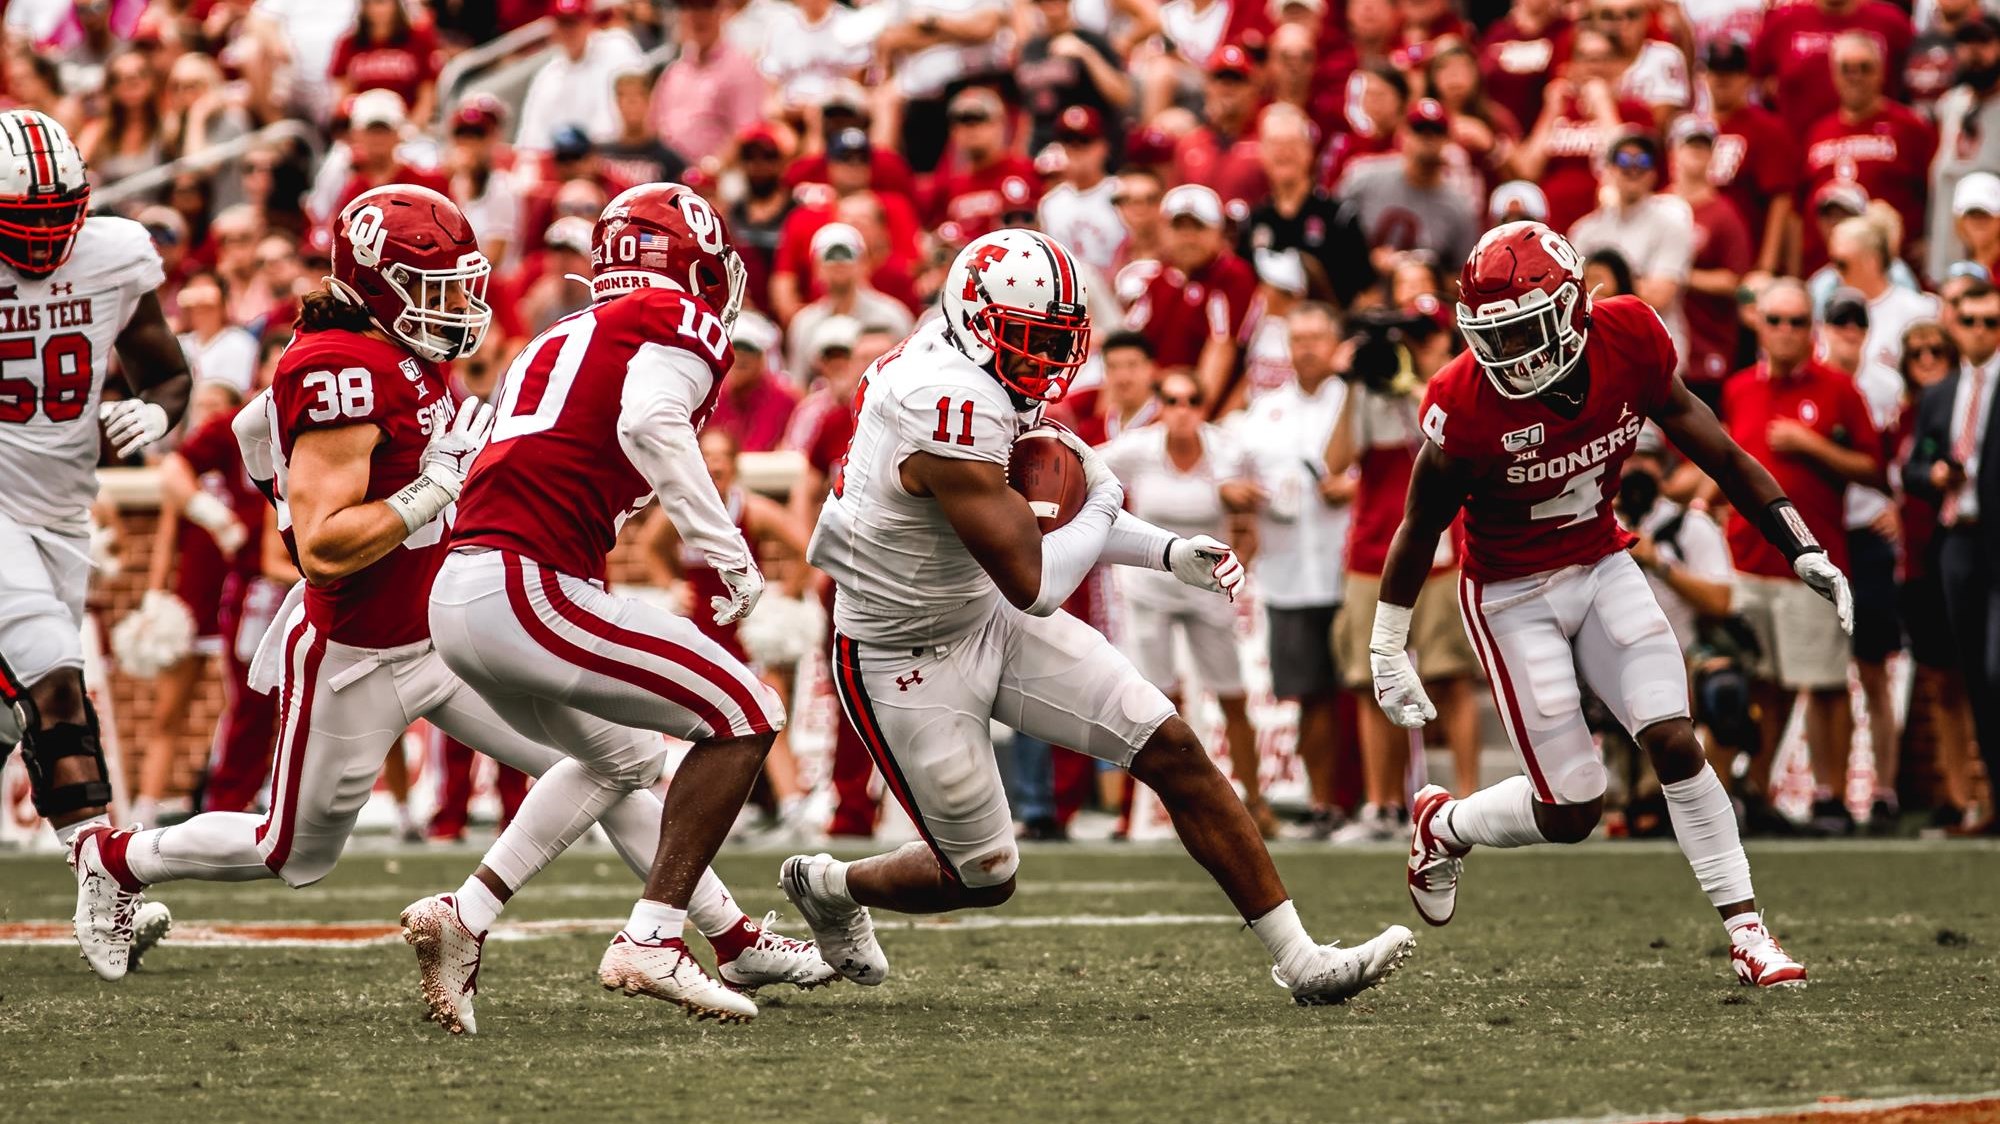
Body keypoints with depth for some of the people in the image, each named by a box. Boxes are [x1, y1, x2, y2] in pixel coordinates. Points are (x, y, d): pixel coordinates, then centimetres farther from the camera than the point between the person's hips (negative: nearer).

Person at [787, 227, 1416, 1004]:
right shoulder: (954, 413, -32)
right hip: (908, 662, -9)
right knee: (982, 877, 5)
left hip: (988, 616, 9)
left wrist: (1167, 552, 1)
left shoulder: (960, 371, -1)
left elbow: (1036, 518, 12)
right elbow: (1034, 583, -29)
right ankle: (829, 887, 36)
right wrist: (1103, 507, -10)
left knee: (1172, 750, -2)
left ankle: (1301, 961, 2)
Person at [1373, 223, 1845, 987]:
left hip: (1602, 567, 4)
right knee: (1571, 810, -3)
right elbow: (1420, 530, -10)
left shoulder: (1629, 342, -15)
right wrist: (1387, 653, -7)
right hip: (1513, 595, -4)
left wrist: (1804, 552, 1)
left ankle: (1747, 933, -5)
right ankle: (1443, 828, 27)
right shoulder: (1468, 406, -25)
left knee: (1673, 742, -11)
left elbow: (1714, 451, -2)